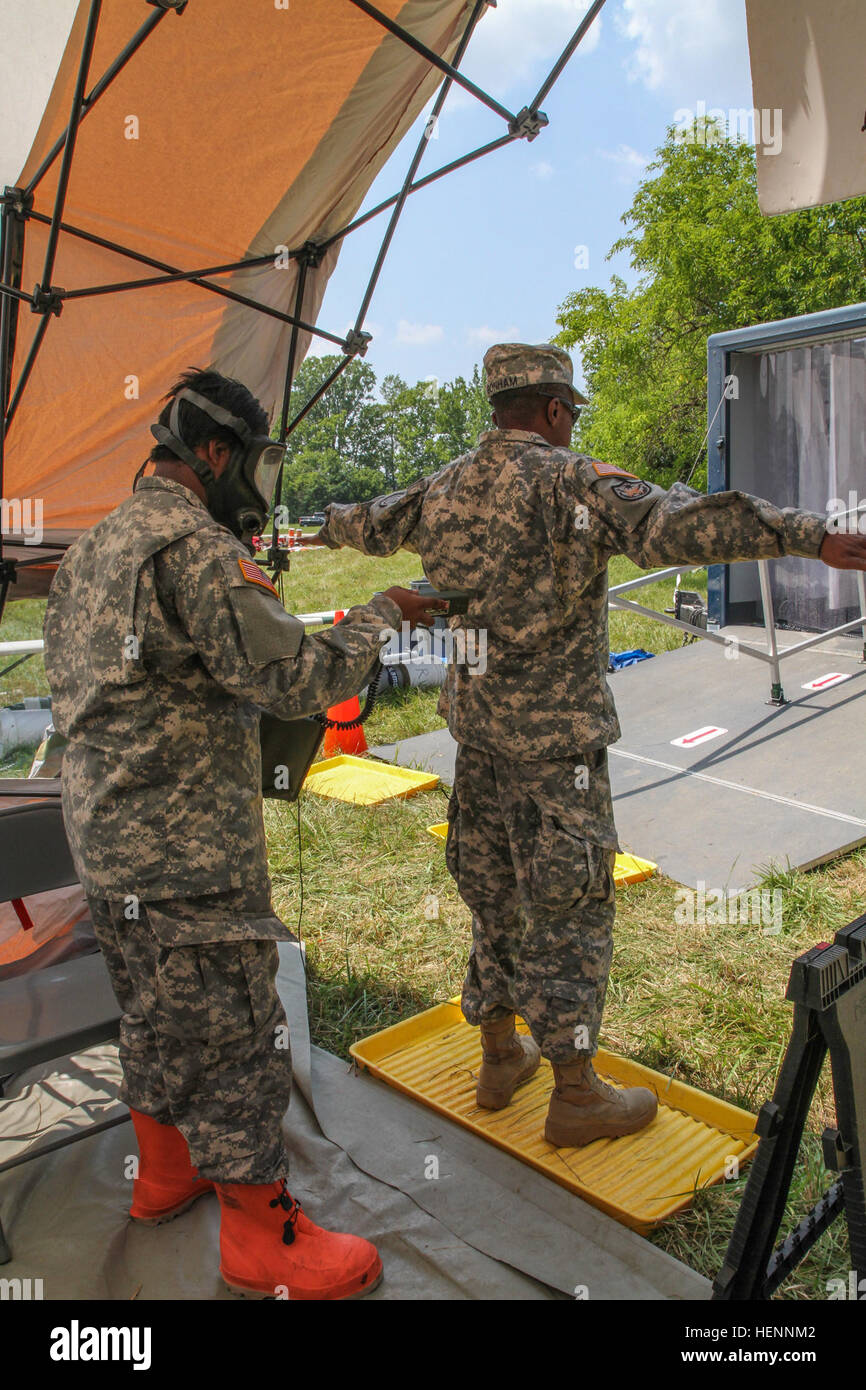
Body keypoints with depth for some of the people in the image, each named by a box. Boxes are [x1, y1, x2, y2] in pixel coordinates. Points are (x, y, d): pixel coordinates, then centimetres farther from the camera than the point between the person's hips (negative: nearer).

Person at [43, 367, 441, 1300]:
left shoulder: (88, 551, 13)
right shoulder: (195, 547, -19)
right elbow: (296, 676, -22)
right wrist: (379, 615, -6)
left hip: (102, 838, 10)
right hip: (183, 849, -10)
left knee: (154, 1014, 24)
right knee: (230, 1030, 3)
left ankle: (165, 1168, 43)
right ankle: (263, 1239, 18)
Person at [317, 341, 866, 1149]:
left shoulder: (444, 489, 8)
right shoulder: (570, 483, -15)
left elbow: (375, 523, 28)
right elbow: (674, 525, -30)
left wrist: (331, 527, 50)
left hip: (477, 723, 8)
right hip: (553, 735, -7)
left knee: (493, 890, 19)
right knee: (567, 908, 4)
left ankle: (500, 1057, 35)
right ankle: (575, 1095, 18)